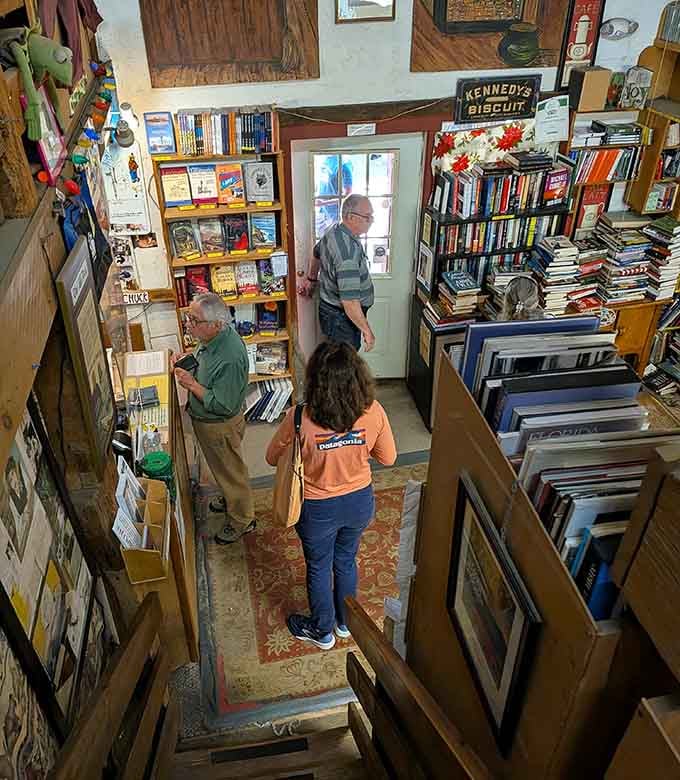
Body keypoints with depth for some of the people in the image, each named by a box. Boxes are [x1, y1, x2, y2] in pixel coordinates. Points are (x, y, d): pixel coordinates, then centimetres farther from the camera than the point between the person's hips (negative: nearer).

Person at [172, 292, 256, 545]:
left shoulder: (230, 359, -38)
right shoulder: (213, 337, -9)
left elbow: (222, 405, -31)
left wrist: (192, 384, -25)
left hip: (220, 426, -9)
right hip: (206, 420, 9)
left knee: (231, 471, 13)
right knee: (222, 467, 30)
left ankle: (242, 519, 35)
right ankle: (230, 498, 54)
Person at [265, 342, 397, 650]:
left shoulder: (301, 419, -30)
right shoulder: (373, 412, -23)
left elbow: (272, 458, -12)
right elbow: (388, 458, -6)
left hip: (318, 509, -3)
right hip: (359, 501, 3)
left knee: (319, 568, 23)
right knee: (346, 561, 28)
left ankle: (322, 631, 47)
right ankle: (345, 621, 52)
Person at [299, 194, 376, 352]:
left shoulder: (333, 232, 0)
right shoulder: (348, 250, -31)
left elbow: (317, 254, 22)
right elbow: (349, 300, -34)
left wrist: (311, 279, 34)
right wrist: (367, 331, -25)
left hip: (330, 309, 10)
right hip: (341, 319, -10)